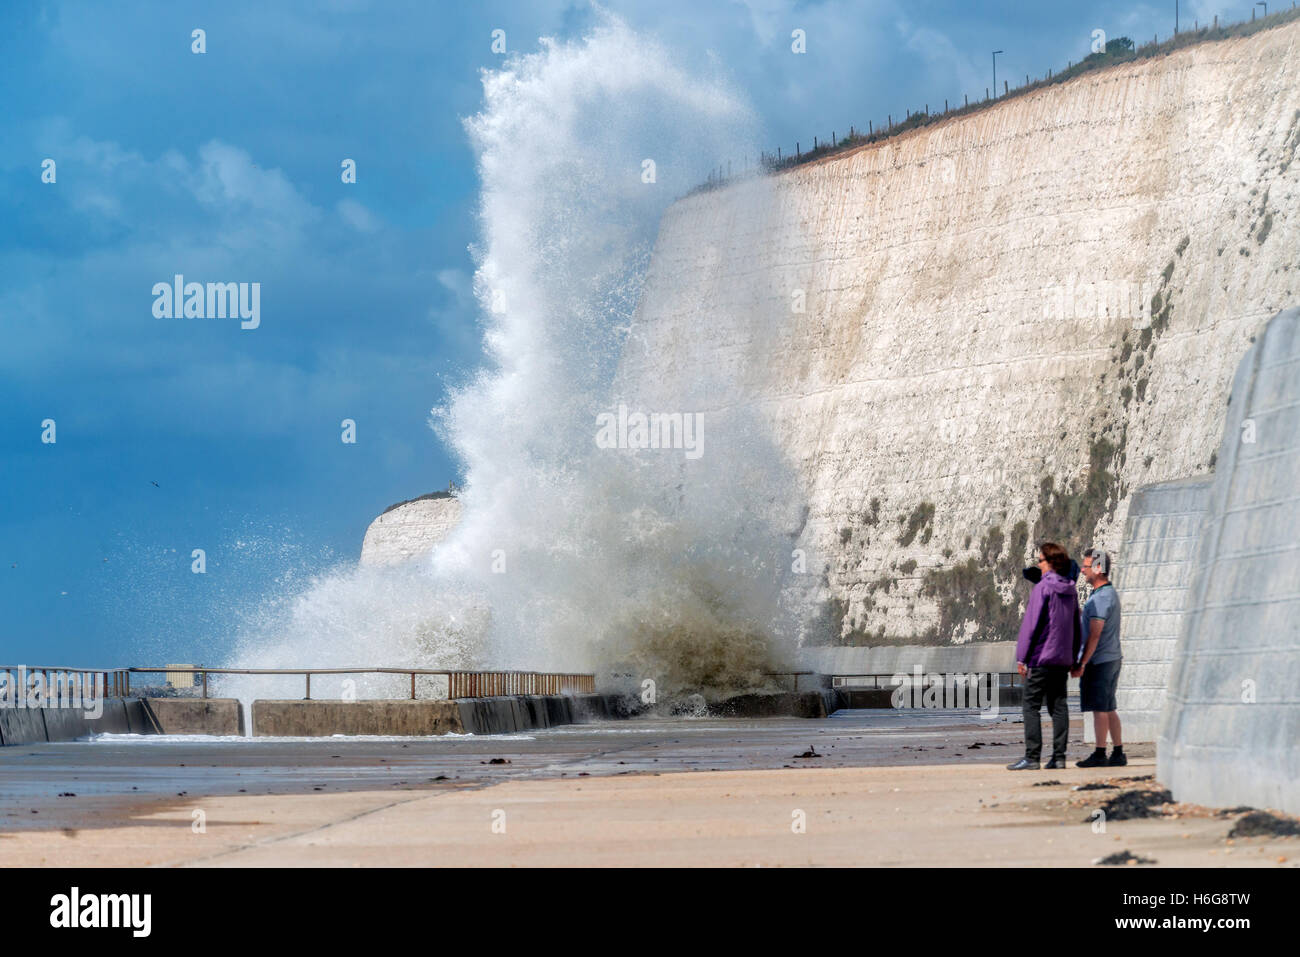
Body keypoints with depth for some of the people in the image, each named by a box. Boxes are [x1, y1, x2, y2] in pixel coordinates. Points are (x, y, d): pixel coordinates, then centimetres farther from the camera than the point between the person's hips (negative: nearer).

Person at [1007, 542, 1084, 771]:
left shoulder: (1042, 588, -12)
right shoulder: (1071, 591, 11)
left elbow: (1031, 625, -14)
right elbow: (1077, 629, 17)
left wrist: (1021, 657, -10)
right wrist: (1073, 659, 23)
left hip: (1041, 657, -7)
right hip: (1062, 659, 7)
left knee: (1032, 707, -4)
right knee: (1059, 707, 9)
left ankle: (1032, 757, -8)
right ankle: (1059, 756, 6)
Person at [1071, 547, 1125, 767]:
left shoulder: (1101, 597, -17)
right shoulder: (1110, 593, 16)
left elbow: (1095, 635, -20)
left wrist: (1081, 664, -19)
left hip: (1099, 660, -10)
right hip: (1112, 658, 10)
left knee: (1100, 708, -6)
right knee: (1108, 708, 12)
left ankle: (1099, 755, -5)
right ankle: (1118, 754, 13)